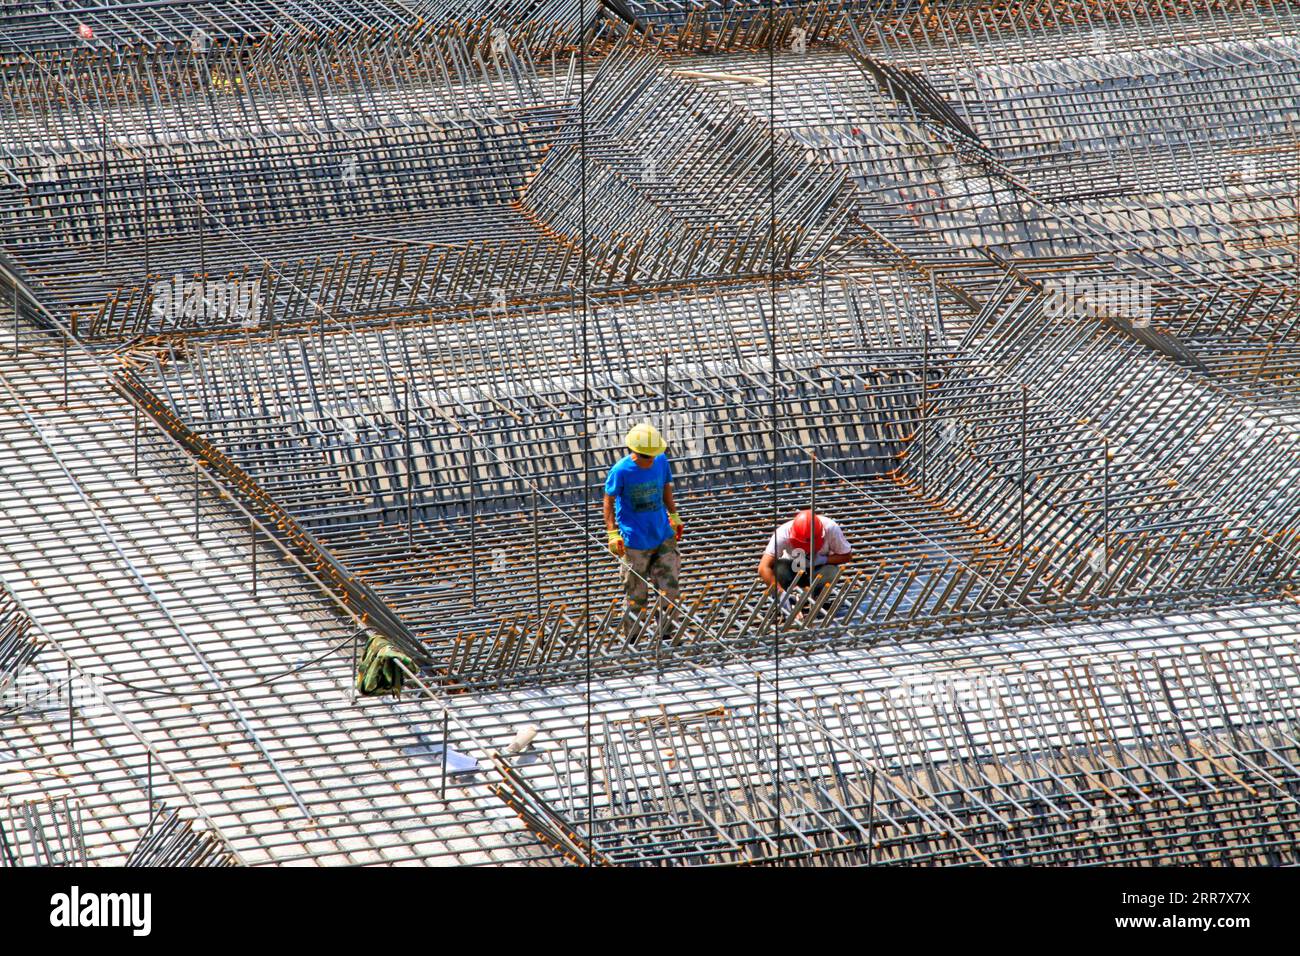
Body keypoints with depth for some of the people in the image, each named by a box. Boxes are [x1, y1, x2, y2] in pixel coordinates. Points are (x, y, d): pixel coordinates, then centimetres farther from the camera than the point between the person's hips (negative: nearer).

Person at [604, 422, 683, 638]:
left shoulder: (661, 461, -5)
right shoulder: (621, 471, -18)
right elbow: (609, 500, -8)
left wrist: (674, 515, 20)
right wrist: (613, 533, -13)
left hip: (663, 536, 4)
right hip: (635, 542, -4)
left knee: (669, 589, 6)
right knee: (636, 595, 5)